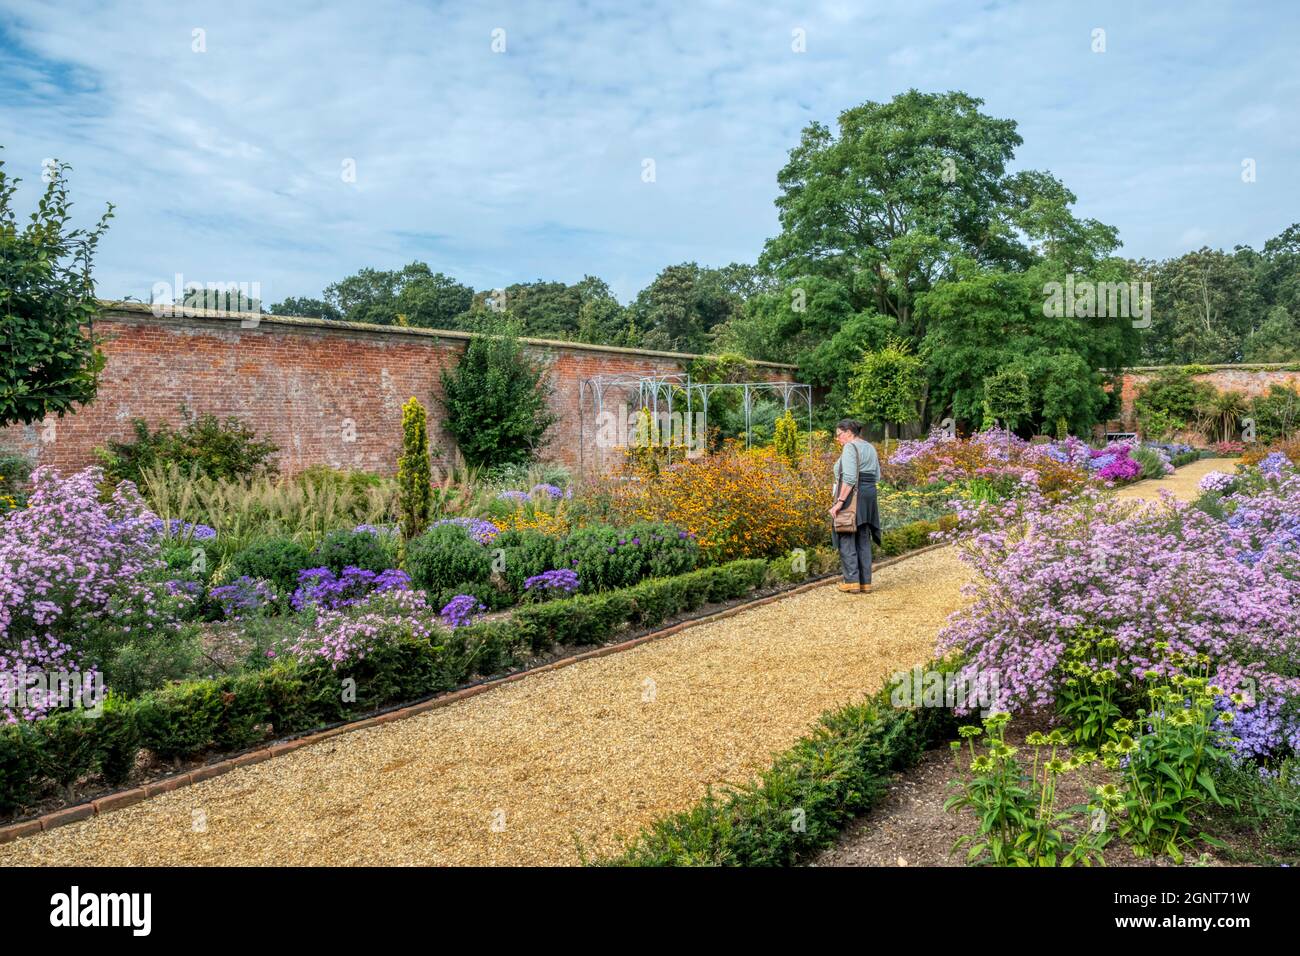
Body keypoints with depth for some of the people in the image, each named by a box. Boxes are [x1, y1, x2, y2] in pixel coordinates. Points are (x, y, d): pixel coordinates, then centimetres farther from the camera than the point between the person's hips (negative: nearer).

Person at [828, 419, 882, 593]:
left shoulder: (850, 447, -11)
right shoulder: (870, 447, 16)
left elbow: (849, 478, -20)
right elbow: (877, 476, 17)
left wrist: (839, 502, -21)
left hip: (852, 496, -8)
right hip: (869, 495, 8)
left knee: (847, 539, -3)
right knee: (863, 540, 11)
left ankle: (852, 581, -5)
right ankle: (865, 582, 11)